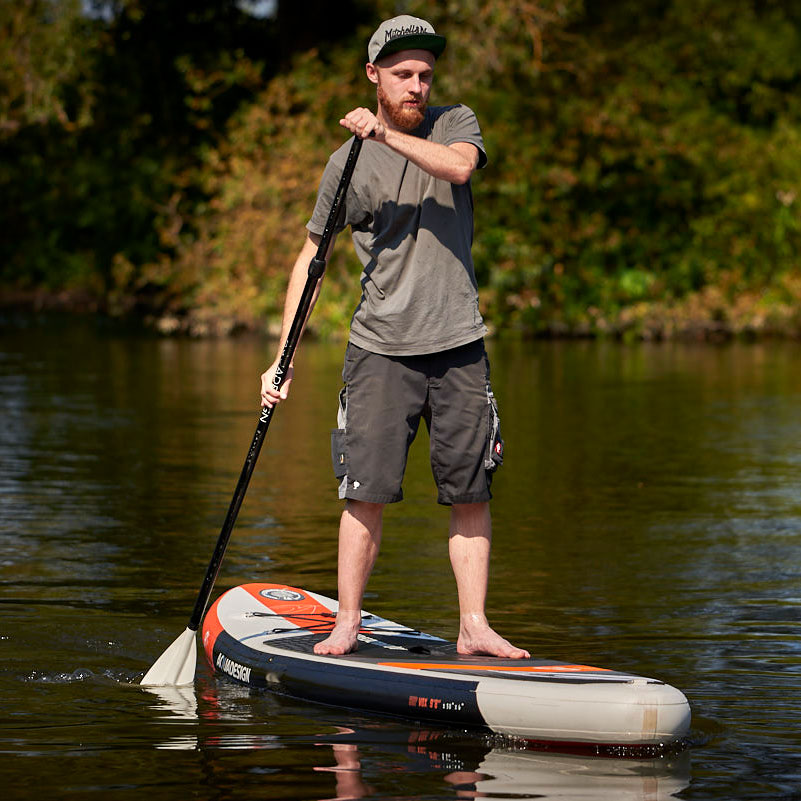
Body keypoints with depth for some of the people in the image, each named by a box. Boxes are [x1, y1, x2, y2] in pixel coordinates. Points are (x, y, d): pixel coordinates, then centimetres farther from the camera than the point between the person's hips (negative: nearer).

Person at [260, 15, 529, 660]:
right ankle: (347, 626, 4)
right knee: (367, 491, -5)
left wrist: (385, 134, -24)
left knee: (471, 492, 1)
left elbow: (458, 168, -17)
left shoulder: (454, 123, 7)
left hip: (458, 345, 1)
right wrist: (282, 360, 2)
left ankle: (474, 628, 5)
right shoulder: (348, 162, 4)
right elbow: (311, 257, 7)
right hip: (381, 347, -1)